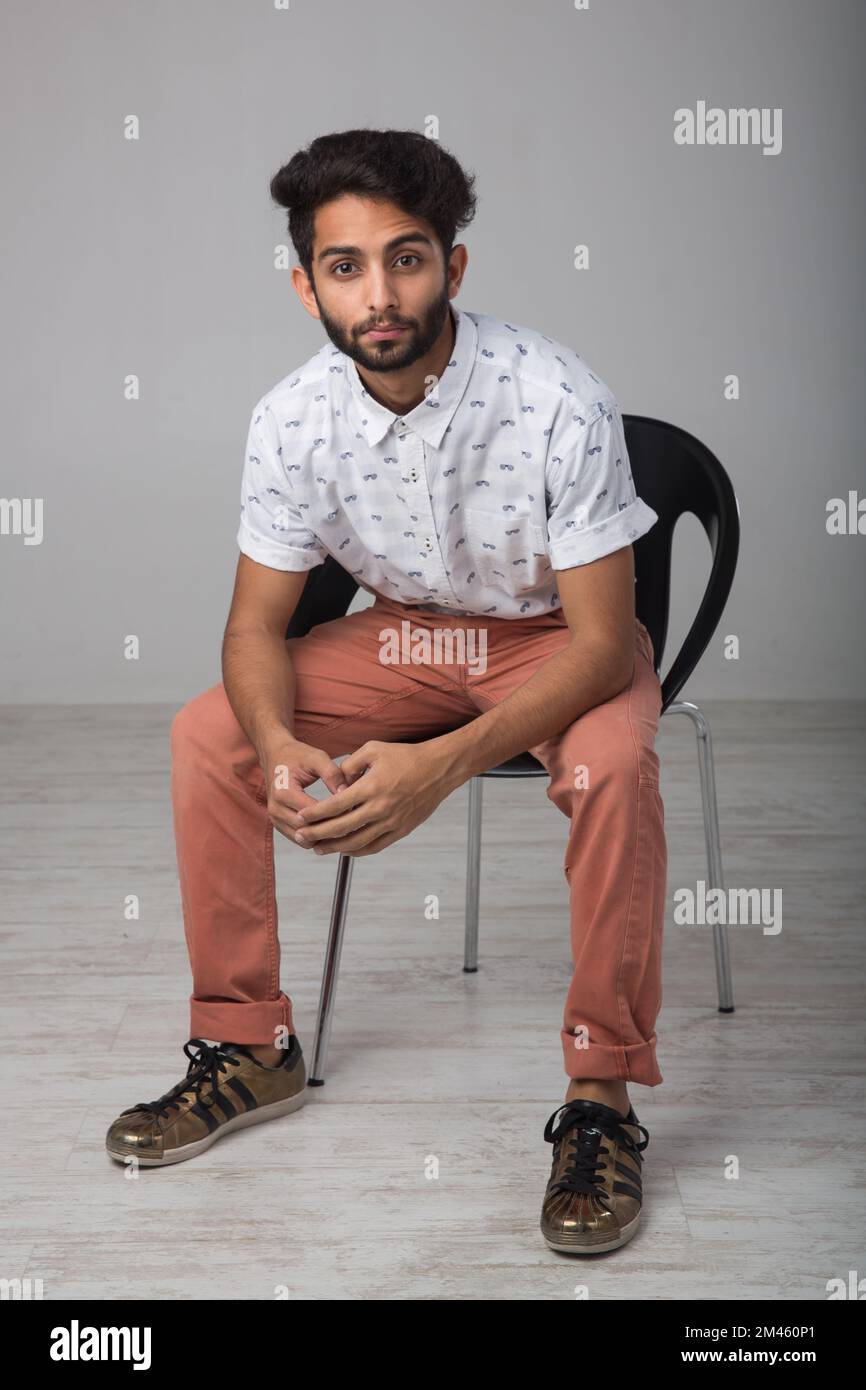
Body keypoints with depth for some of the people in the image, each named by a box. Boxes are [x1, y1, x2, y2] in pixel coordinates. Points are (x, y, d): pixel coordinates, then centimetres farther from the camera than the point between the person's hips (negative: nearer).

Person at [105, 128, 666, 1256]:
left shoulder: (558, 403, -29)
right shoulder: (295, 419, -16)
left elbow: (602, 642, -27)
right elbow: (258, 623, -7)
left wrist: (441, 765, -41)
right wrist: (280, 746, -31)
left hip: (560, 642, -4)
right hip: (408, 631, 4)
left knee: (613, 765, -36)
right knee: (208, 736, -11)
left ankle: (602, 1098, -20)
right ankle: (249, 1046, 3)